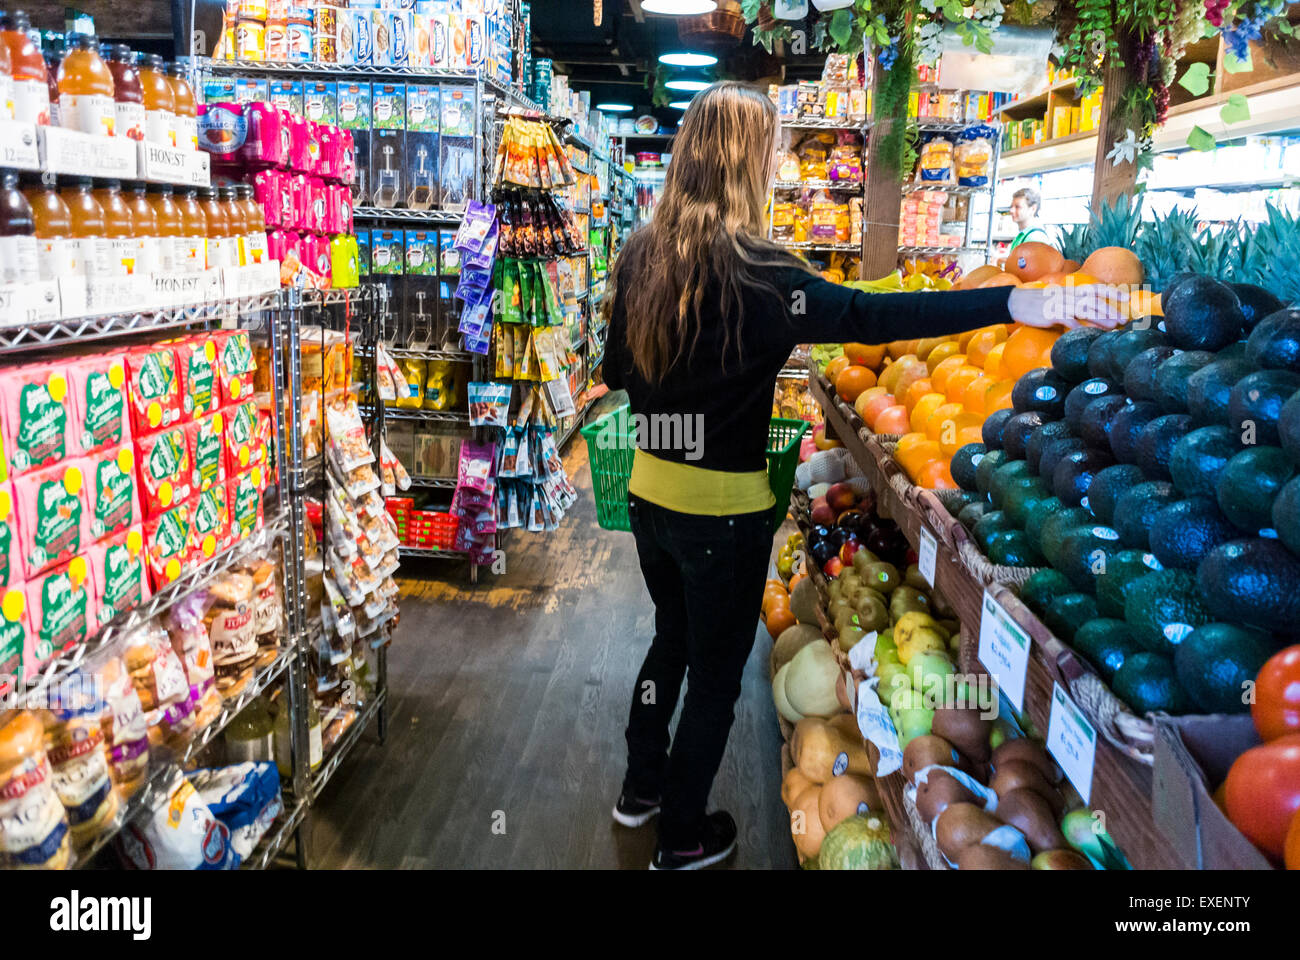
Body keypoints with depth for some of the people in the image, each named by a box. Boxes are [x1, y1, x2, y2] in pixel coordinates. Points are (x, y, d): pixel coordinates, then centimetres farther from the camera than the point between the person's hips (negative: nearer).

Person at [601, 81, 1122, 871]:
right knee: (716, 668, 12)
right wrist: (1014, 303, -30)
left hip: (651, 488, 7)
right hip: (722, 507, -7)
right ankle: (684, 836, 28)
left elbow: (618, 371, 10)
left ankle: (642, 785, 43)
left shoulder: (643, 255, 1)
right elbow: (867, 316, -29)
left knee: (673, 636, 26)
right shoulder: (750, 269, -20)